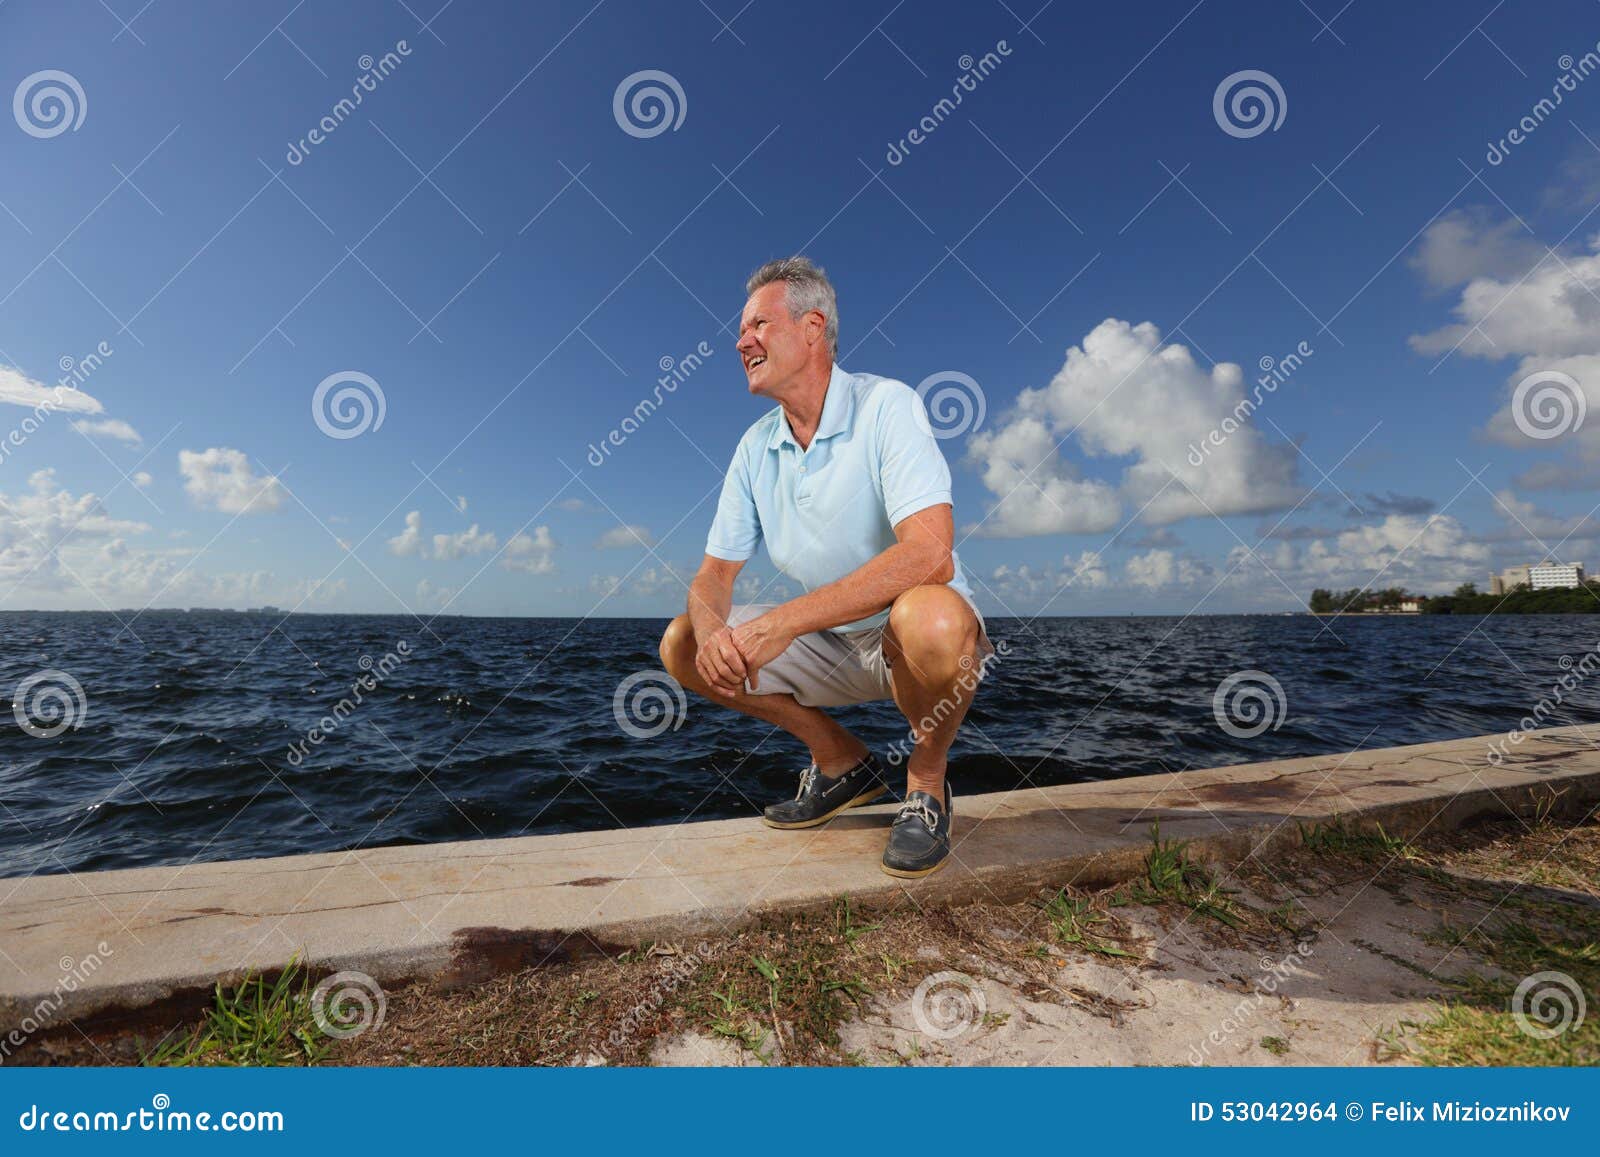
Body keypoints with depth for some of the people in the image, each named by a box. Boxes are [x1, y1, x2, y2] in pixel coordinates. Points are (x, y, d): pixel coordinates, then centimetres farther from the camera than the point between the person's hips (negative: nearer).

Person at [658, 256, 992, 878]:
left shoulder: (885, 405, -17)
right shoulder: (756, 446, 3)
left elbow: (929, 554, -31)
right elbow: (713, 575, 2)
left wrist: (783, 622, -35)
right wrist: (711, 630, -23)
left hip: (923, 636, -6)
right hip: (834, 645, 6)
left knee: (928, 617, -40)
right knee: (682, 646, -5)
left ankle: (926, 784, -7)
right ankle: (843, 761, 8)